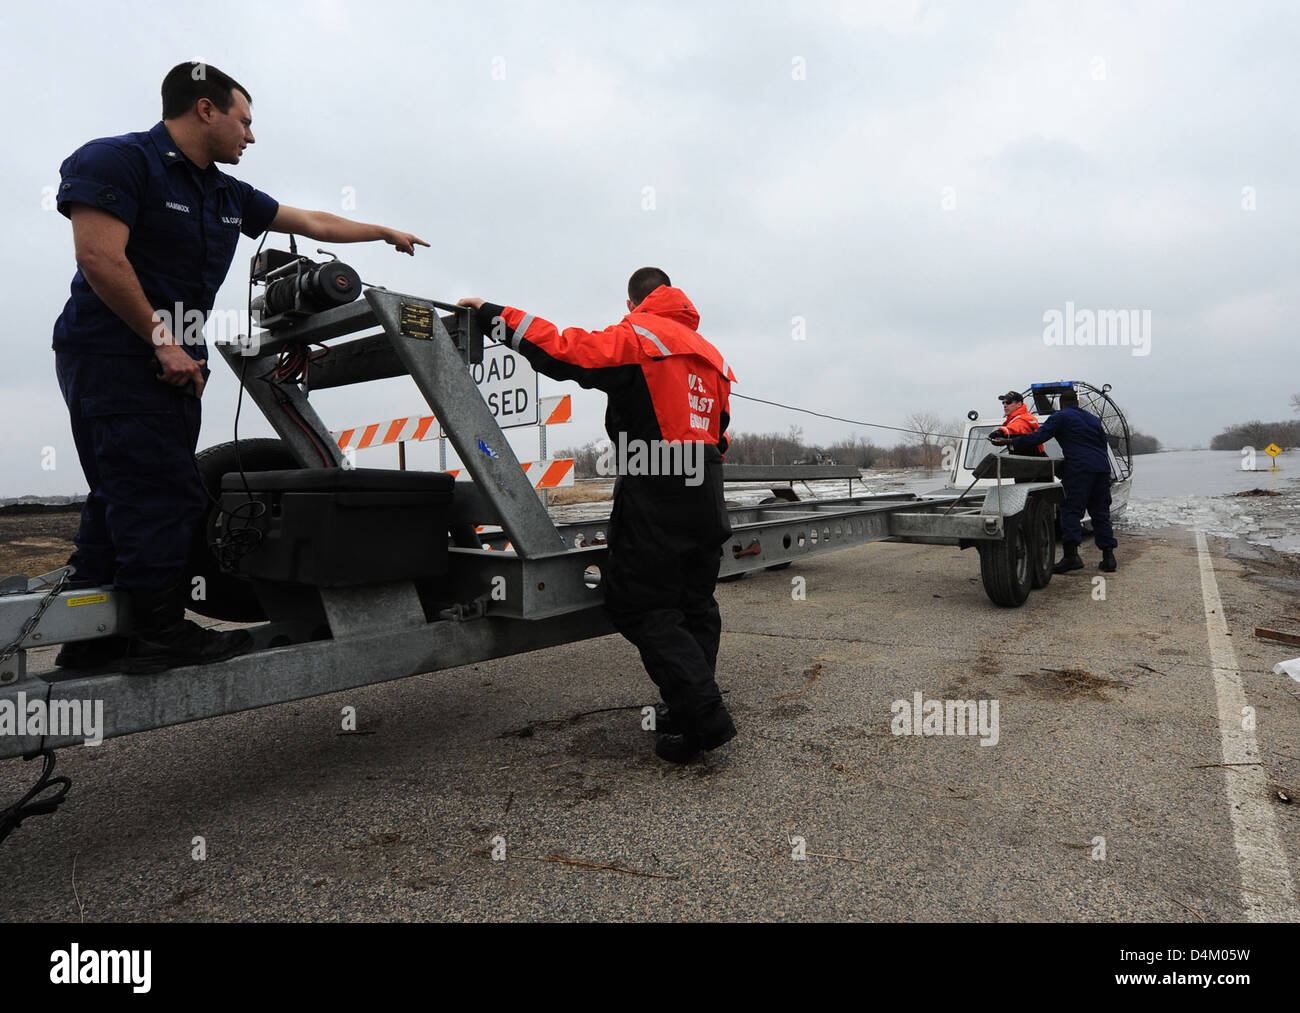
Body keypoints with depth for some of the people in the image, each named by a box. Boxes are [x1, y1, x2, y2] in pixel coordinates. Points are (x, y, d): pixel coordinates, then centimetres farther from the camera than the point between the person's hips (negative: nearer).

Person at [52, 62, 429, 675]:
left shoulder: (226, 194, 17)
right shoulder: (117, 160, -7)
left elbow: (313, 223, 24)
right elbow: (100, 257, -18)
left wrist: (387, 233, 29)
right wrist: (164, 342, -17)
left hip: (174, 364, 8)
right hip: (114, 355, -8)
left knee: (122, 500, 7)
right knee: (160, 495, -12)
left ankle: (91, 640, 14)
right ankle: (162, 635, -5)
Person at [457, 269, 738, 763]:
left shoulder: (637, 336, -5)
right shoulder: (708, 354, 20)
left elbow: (564, 351, -16)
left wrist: (495, 315, -5)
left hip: (654, 503, -8)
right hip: (706, 501, 8)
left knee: (641, 608, -2)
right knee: (695, 604, 15)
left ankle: (702, 717, -4)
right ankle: (688, 708, 23)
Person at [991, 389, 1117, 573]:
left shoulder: (1060, 417, 3)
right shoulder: (1093, 418, 25)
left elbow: (1038, 436, -9)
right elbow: (1103, 443, 27)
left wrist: (1008, 441, -9)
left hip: (1079, 467, -7)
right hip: (1102, 466, 7)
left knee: (1071, 510, -10)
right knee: (1100, 512, 10)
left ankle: (1071, 555, -21)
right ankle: (1108, 557, 9)